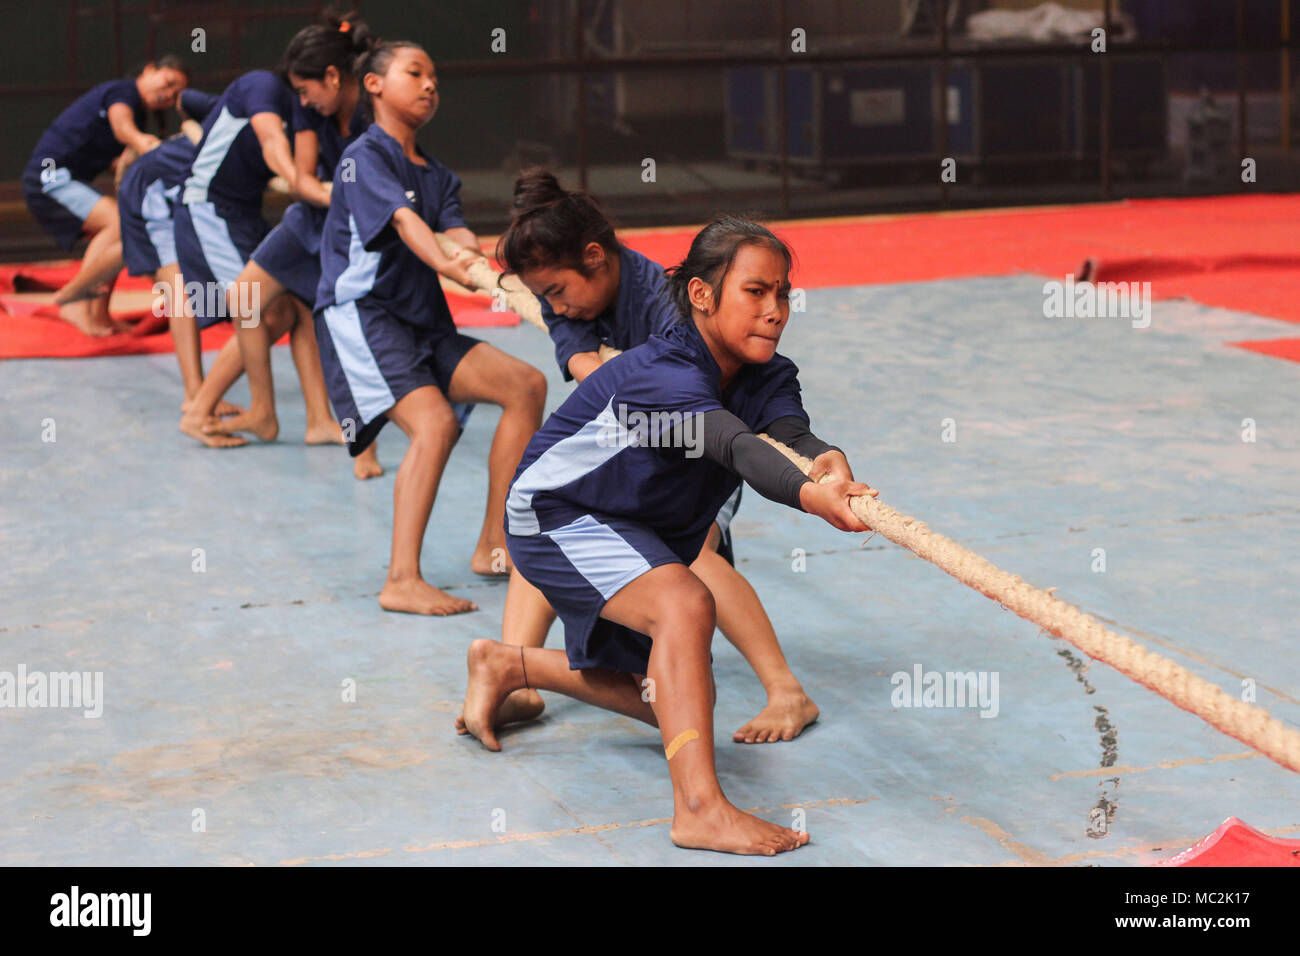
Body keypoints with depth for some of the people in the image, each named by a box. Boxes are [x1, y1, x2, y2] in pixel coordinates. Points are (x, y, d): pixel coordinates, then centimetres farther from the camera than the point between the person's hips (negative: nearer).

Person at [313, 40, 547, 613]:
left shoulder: (439, 176, 19)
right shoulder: (365, 156, -5)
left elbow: (458, 236, -1)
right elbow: (404, 220, -24)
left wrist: (475, 258, -25)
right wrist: (449, 266, -42)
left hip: (423, 324, 8)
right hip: (359, 314, -8)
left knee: (526, 384, -5)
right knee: (435, 422, -27)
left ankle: (493, 545, 0)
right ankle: (402, 581, -29)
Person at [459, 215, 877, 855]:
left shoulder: (770, 377, -10)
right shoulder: (663, 376, -34)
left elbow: (791, 433, -32)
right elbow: (737, 448, -52)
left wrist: (830, 463, -56)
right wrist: (810, 496, -70)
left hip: (646, 535, 9)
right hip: (555, 514, -9)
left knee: (665, 696, 18)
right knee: (685, 605, -35)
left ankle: (508, 665, 37)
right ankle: (700, 808, -38)